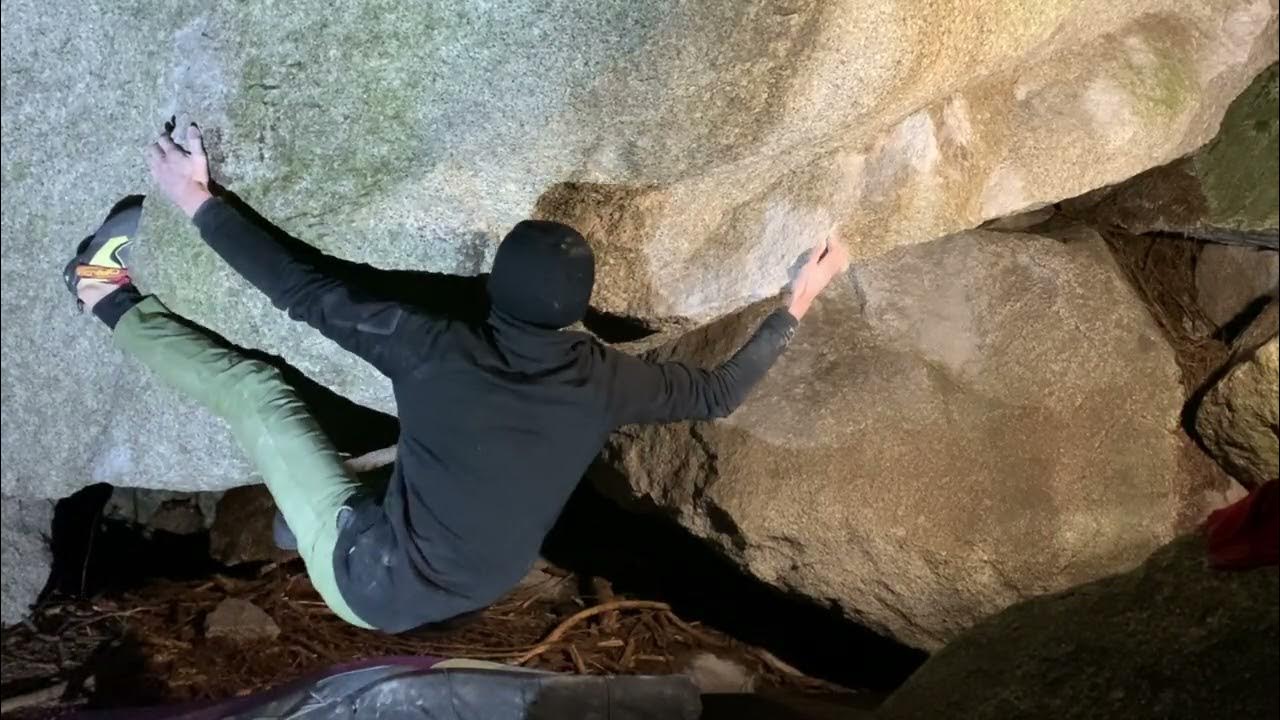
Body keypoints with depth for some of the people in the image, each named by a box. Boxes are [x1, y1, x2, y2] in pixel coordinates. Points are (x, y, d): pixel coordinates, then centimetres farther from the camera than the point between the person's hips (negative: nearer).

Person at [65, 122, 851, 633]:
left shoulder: (438, 347, -24)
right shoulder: (603, 380, -14)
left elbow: (309, 292, -18)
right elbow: (719, 393, 1)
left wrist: (200, 202, -7)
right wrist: (796, 305, 11)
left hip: (373, 587, -4)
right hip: (476, 592, 5)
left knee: (257, 390, 2)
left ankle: (115, 301, 22)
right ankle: (307, 505, 38)